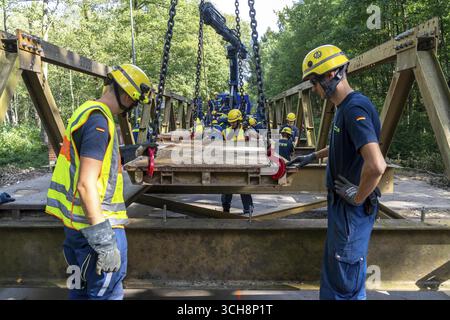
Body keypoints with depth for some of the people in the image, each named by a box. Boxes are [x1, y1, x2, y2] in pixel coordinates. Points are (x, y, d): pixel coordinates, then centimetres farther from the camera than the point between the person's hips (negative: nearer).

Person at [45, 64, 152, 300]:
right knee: (107, 292, 2)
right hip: (95, 223, -10)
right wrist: (104, 242, -24)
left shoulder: (86, 112, 12)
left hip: (76, 221, 10)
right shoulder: (99, 121, -19)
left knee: (82, 289, 22)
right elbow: (86, 185, -24)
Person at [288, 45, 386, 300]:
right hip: (341, 204, 10)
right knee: (333, 269, 22)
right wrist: (313, 156, 31)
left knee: (347, 281, 5)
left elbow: (376, 165, -35)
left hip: (353, 210, -10)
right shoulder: (345, 107, 9)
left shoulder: (355, 109, -23)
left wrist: (358, 197, -21)